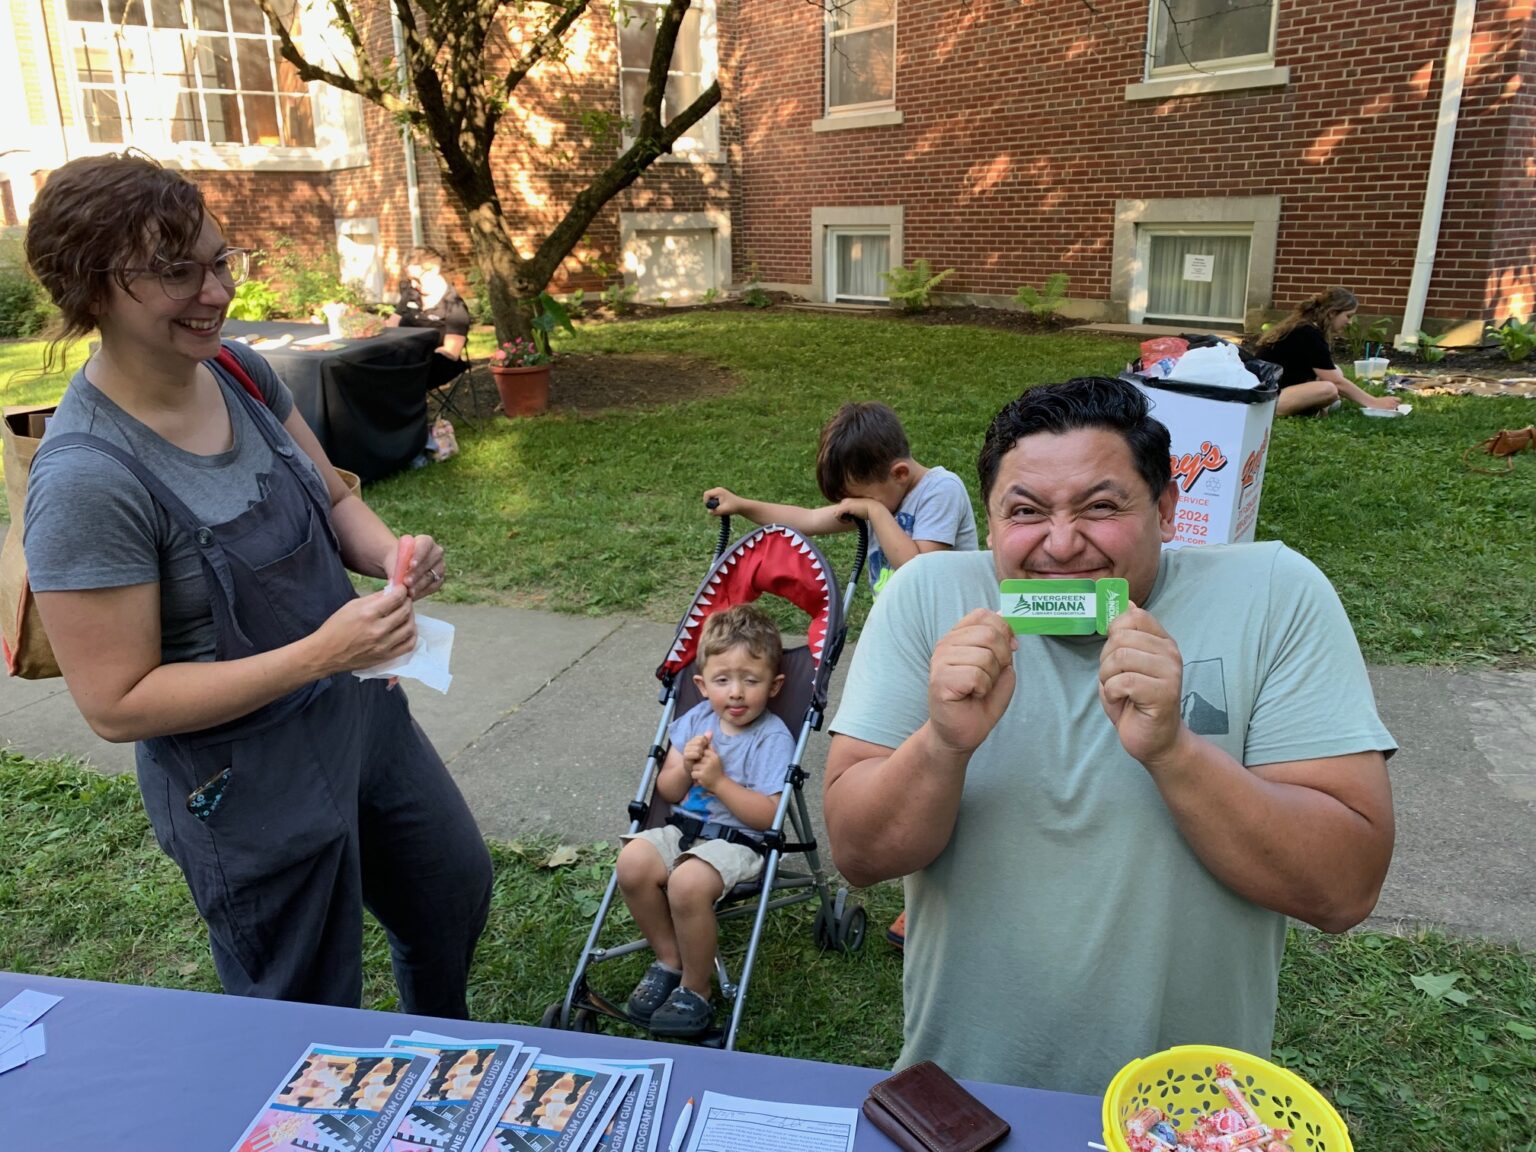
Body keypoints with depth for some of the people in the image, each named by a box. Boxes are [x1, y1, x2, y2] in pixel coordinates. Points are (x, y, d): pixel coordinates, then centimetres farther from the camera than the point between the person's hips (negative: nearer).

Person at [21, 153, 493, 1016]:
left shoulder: (239, 372, -6)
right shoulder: (87, 478, -27)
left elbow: (333, 500, 6)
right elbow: (118, 704, -22)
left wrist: (392, 552, -15)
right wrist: (318, 654, -31)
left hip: (365, 717, 8)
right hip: (251, 789, -8)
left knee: (456, 891, 28)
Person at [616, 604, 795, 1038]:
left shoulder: (773, 737, -10)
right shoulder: (695, 720, 6)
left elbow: (767, 815, -16)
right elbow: (666, 791, 9)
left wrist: (718, 780, -21)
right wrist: (685, 768, -12)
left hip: (737, 840, -6)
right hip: (684, 827, 6)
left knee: (687, 883, -32)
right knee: (633, 862, -22)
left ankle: (695, 990, -6)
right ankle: (669, 959, 3)